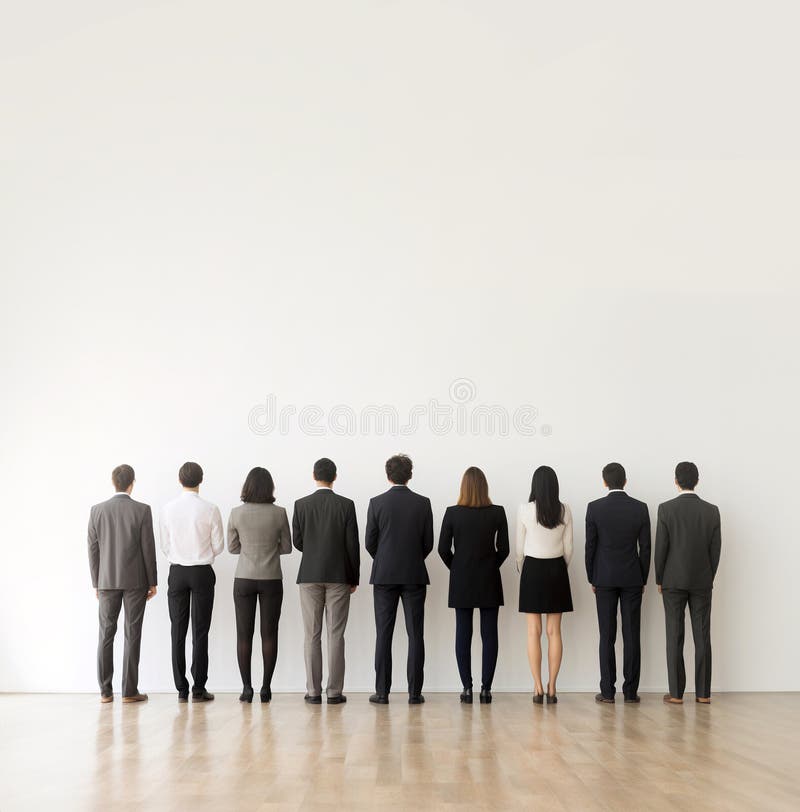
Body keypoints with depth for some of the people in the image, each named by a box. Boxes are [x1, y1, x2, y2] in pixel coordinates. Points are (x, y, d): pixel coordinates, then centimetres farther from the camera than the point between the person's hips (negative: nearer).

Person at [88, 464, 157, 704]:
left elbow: (93, 549, 2)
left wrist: (96, 583, 10)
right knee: (132, 635, 2)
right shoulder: (142, 510, -7)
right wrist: (153, 582, 2)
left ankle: (105, 691, 9)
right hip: (135, 581, -2)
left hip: (107, 581, 2)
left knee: (106, 635, 9)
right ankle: (129, 690, 3)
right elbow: (148, 548, -6)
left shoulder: (97, 510, -1)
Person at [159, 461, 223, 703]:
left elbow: (165, 546, 4)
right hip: (202, 573, -2)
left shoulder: (168, 509, -3)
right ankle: (199, 689, 3)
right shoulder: (210, 510, -9)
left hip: (177, 572, 2)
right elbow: (218, 546, -3)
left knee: (178, 632, 7)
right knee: (200, 632, 3)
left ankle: (181, 689, 9)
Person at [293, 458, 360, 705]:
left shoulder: (301, 505, -2)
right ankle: (334, 692, 3)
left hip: (309, 576, 1)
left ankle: (313, 691, 6)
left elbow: (297, 541, 3)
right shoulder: (346, 505, -4)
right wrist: (354, 578, 5)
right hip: (339, 577, -1)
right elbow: (352, 544, -4)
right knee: (336, 635, 3)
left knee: (312, 636, 5)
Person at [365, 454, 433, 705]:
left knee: (384, 635, 4)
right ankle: (414, 692, 4)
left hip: (384, 576, 0)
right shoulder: (423, 503, -1)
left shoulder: (377, 503, -4)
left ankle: (382, 692, 5)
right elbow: (428, 543, 1)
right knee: (415, 635, 4)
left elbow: (369, 542, -1)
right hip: (415, 576, 0)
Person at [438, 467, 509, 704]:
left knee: (463, 634, 5)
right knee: (489, 634, 4)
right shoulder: (498, 513, -5)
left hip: (461, 581, 0)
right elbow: (503, 549, -2)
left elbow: (443, 549, -4)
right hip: (490, 581, 0)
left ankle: (467, 688, 5)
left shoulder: (452, 513, -7)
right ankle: (486, 688, 4)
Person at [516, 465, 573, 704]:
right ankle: (552, 688, 6)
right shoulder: (565, 511, -2)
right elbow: (568, 548, 3)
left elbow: (520, 548, -2)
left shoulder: (525, 510, -8)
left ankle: (538, 688, 1)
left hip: (533, 569, -2)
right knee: (554, 632, 6)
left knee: (534, 631, 3)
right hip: (557, 570, 2)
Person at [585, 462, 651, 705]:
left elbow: (590, 546, -3)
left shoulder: (594, 508, -6)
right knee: (631, 635, 4)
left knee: (607, 636, 3)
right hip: (632, 578, 1)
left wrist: (592, 579, 8)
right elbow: (645, 547, 0)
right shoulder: (640, 508, -2)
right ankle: (631, 691, 6)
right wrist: (643, 579, 10)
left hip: (604, 578, -1)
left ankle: (608, 691, 2)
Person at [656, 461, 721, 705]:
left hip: (673, 581, -2)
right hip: (702, 582, 2)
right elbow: (716, 549, 1)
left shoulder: (666, 509, -8)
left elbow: (660, 547, -7)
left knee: (675, 637, 1)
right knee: (702, 637, 6)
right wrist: (709, 578, 13)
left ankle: (676, 693, 2)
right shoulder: (712, 511, -1)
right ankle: (703, 692, 8)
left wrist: (659, 580, 4)